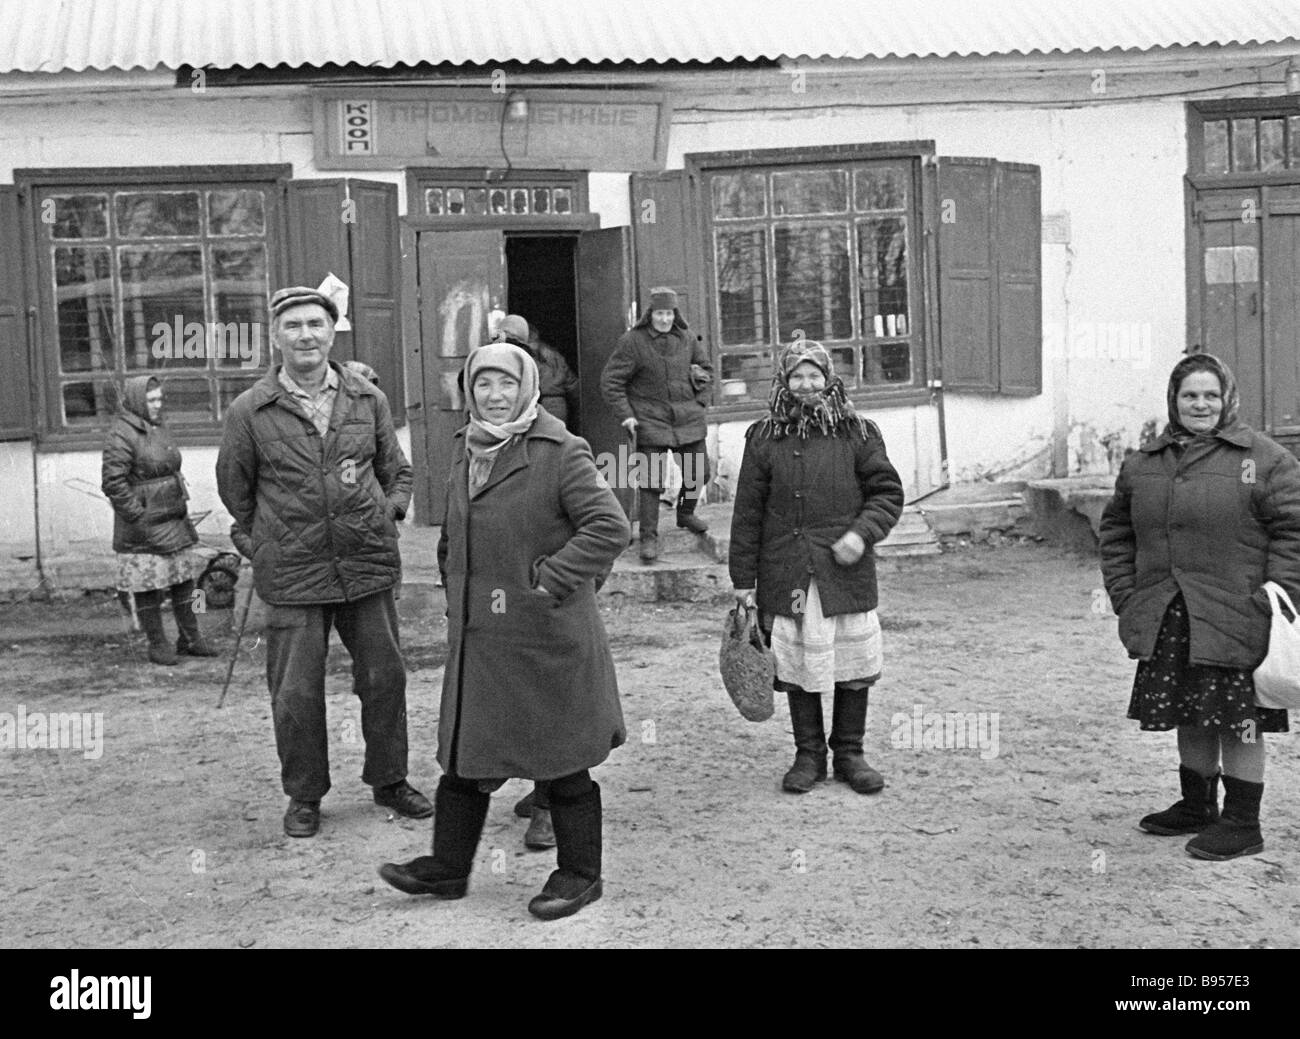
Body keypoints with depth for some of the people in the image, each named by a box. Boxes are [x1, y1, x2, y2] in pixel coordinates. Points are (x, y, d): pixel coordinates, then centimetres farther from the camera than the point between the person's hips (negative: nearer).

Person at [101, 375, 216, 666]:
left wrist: (181, 506, 17)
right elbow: (113, 482, -19)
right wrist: (137, 516, -19)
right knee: (148, 585, -1)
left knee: (184, 578, 12)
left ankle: (190, 637, 22)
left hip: (174, 521, 9)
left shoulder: (159, 429, 13)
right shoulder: (121, 435, -14)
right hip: (143, 528, -9)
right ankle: (157, 644, 9)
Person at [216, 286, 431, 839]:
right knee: (296, 692, 3)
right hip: (292, 574, -2)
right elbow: (234, 488, 9)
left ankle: (389, 779, 29)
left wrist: (390, 508, 2)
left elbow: (397, 469, 17)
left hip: (367, 564, 3)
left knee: (384, 678, 10)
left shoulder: (367, 399, 4)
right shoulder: (249, 411, -3)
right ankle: (304, 795, 22)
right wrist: (269, 541, 9)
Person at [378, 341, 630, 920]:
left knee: (561, 761, 6)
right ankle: (448, 866, 28)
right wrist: (456, 594, 15)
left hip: (548, 635, -6)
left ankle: (579, 873, 21)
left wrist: (549, 577, -20)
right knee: (465, 752, 14)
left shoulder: (560, 453, -12)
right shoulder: (465, 450, 10)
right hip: (478, 635, 7)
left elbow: (612, 528, -18)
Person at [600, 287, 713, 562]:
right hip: (650, 420, -5)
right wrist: (625, 415, -12)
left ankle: (685, 513, 38)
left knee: (699, 472, 11)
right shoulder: (632, 341, -8)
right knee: (651, 480, -8)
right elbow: (610, 381, -5)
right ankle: (648, 537, 1)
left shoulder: (686, 339, 5)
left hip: (688, 419, 5)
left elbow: (706, 369, 20)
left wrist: (700, 401, 8)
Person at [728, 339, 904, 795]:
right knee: (798, 667, 7)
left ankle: (849, 753, 22)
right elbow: (748, 512, 5)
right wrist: (743, 578, 3)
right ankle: (809, 754, 22)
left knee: (853, 666, 6)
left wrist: (862, 533, -12)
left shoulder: (857, 433, 2)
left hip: (847, 574, 0)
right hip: (787, 577, 0)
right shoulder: (764, 438, 3)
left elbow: (888, 492, 6)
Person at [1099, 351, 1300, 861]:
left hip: (1234, 622, -5)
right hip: (1167, 622, 5)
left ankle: (1242, 823, 12)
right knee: (1191, 717, 16)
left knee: (1238, 720, 1)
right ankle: (1196, 805, 32)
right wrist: (1125, 594, 8)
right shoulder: (1143, 464, 11)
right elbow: (1117, 531, 17)